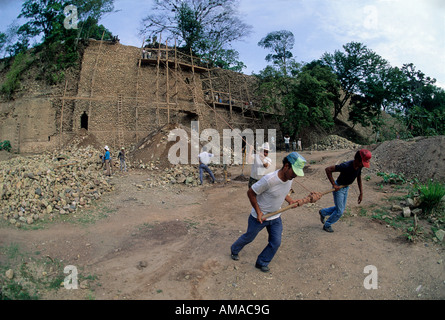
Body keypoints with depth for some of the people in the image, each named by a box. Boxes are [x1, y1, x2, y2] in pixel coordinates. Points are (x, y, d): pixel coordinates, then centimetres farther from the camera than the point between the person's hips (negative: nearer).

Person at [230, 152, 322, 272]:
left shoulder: (289, 178, -11)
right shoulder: (269, 179, -35)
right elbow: (251, 193, -22)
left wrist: (290, 201, -8)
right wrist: (258, 212, -20)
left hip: (276, 218, 6)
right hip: (259, 217, -6)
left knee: (276, 243, 7)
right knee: (248, 238, 16)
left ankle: (262, 263, 31)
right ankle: (234, 250, 47)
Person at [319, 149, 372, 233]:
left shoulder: (359, 166, -11)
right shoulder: (346, 166, -34)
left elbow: (359, 179, 6)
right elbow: (328, 169, -34)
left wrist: (361, 193, 6)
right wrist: (334, 184, -30)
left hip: (345, 188, 8)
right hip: (338, 188, -8)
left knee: (341, 209, 18)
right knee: (339, 211, 1)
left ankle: (323, 212, 39)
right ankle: (327, 225, 22)